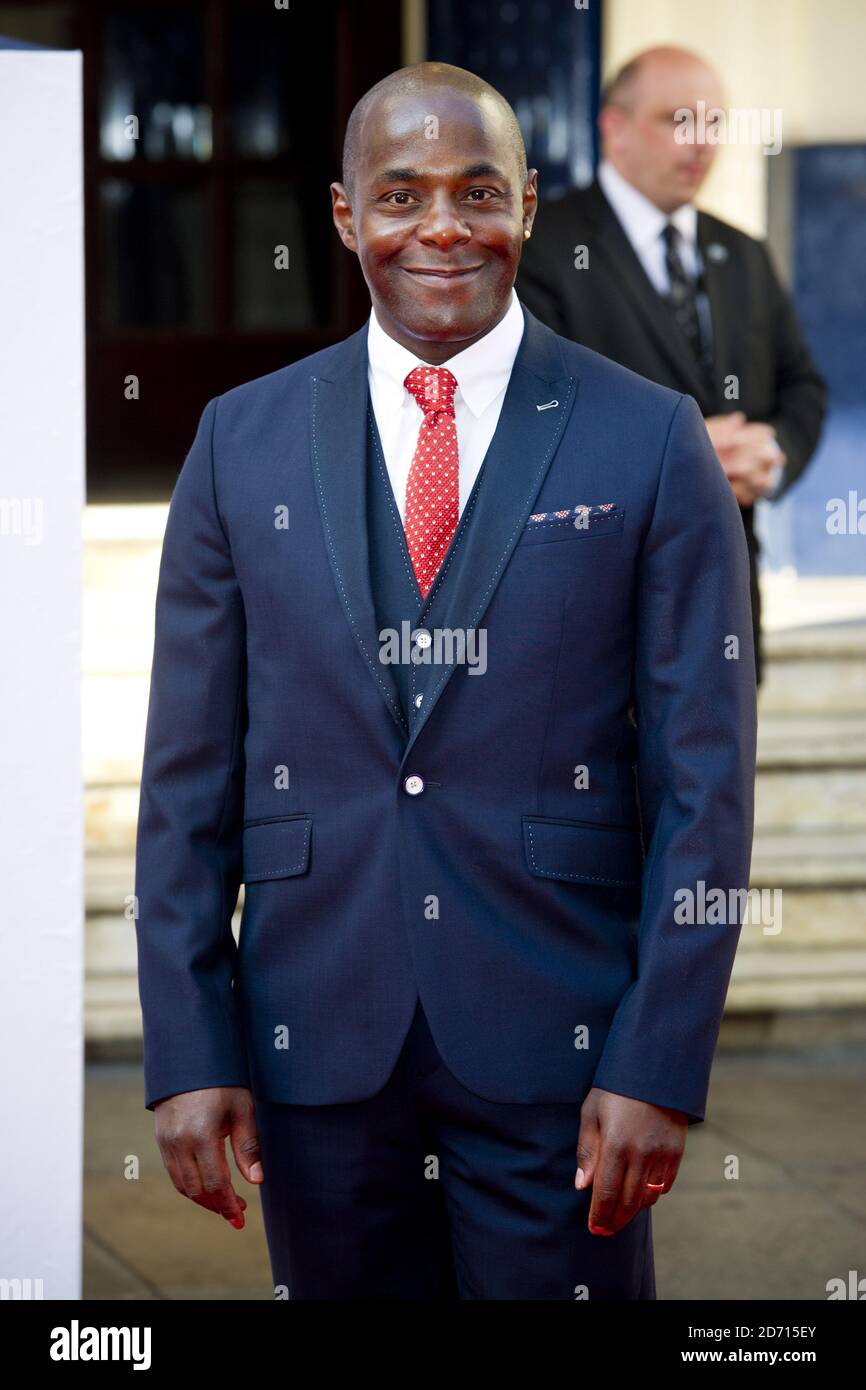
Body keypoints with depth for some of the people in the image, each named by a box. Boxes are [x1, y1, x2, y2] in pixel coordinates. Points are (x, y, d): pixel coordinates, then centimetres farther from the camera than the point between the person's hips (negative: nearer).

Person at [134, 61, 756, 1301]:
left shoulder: (649, 442, 0)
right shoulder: (243, 442, 6)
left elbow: (705, 780, -2)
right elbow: (189, 774, 6)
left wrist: (660, 1063, -9)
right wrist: (188, 1050, -1)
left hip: (558, 1044, -2)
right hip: (315, 1044, 2)